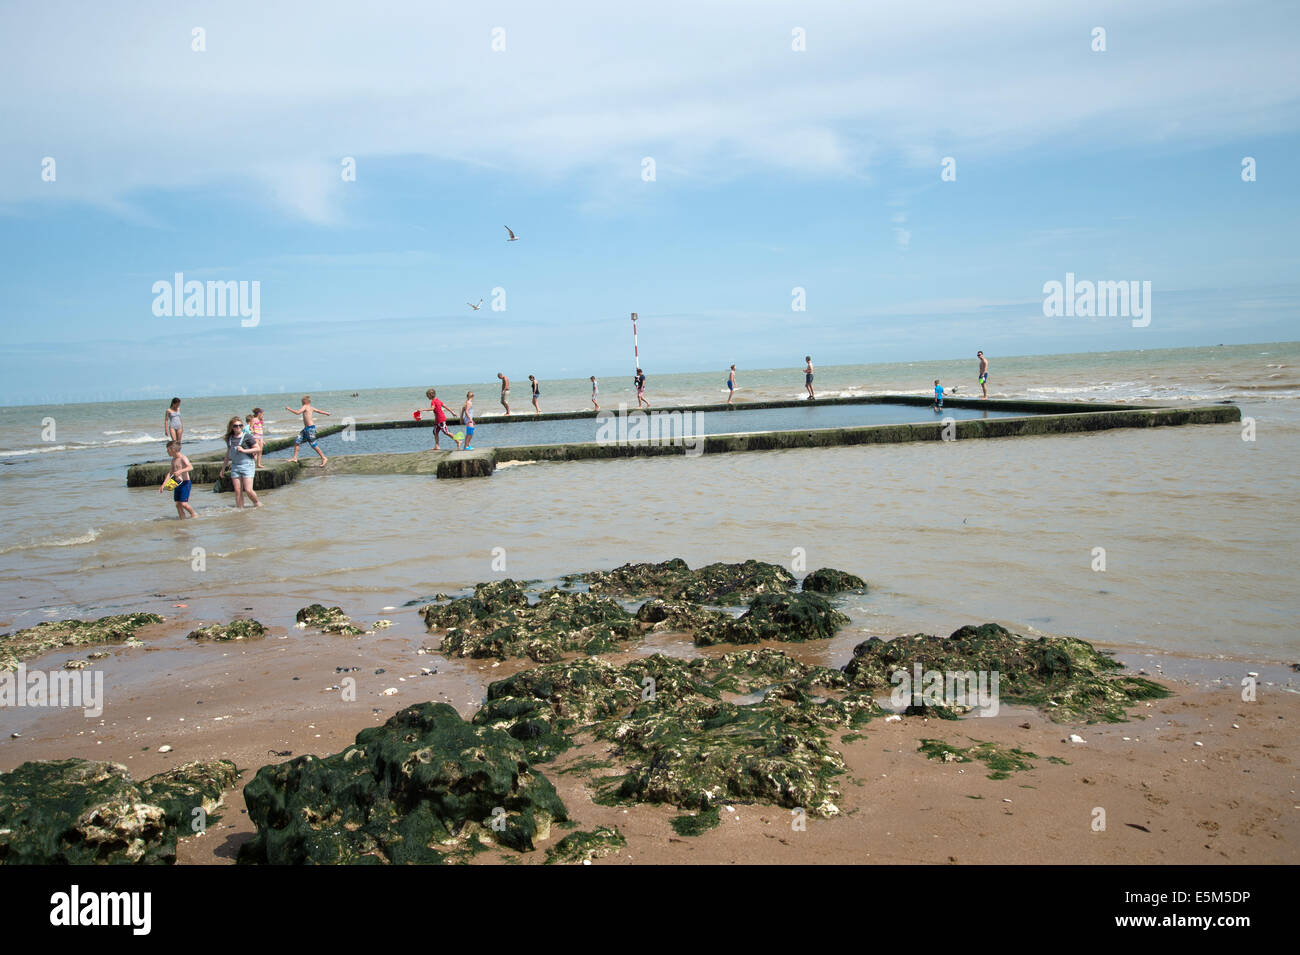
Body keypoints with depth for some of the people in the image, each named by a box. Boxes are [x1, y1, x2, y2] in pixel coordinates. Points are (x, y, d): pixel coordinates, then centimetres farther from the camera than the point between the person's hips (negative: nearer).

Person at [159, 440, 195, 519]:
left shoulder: (183, 458, -12)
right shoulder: (173, 460, 13)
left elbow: (191, 467, -29)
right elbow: (170, 473, 16)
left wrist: (180, 471, -42)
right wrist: (163, 485, 10)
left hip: (185, 483, -8)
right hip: (177, 483, 8)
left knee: (183, 504, -12)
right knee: (178, 504, 5)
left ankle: (194, 515, 8)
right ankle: (182, 519, 12)